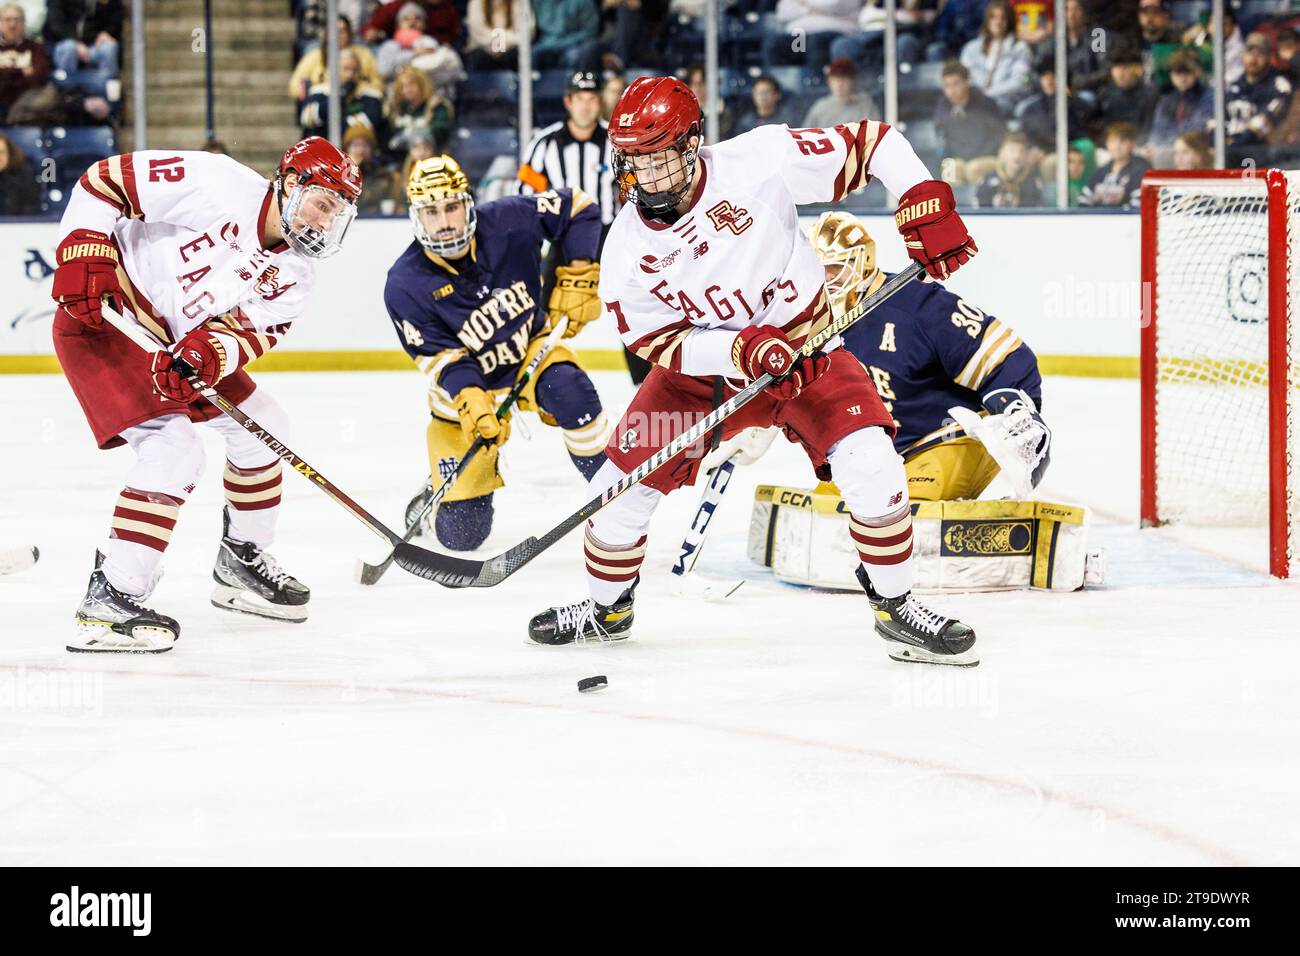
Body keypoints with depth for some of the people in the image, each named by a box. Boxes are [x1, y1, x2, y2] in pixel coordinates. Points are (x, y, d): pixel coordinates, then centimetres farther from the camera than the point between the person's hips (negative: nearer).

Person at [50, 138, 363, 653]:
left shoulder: (291, 276, 0)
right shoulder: (217, 184, -23)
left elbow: (248, 333, -11)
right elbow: (104, 181, -20)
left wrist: (210, 353, -32)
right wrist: (84, 253, -27)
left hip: (177, 343, 9)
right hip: (99, 321, -9)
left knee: (260, 425, 13)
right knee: (174, 449, -22)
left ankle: (241, 561, 32)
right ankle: (109, 600, -21)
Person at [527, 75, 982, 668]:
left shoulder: (760, 163, -25)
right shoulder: (627, 249, -15)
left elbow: (873, 144, -18)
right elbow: (660, 343, -13)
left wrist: (927, 210, -26)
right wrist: (743, 349, -30)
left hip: (805, 347, -2)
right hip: (702, 362, 2)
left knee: (869, 466, -23)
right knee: (626, 481, -3)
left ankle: (896, 609, -3)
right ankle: (606, 608, 25)